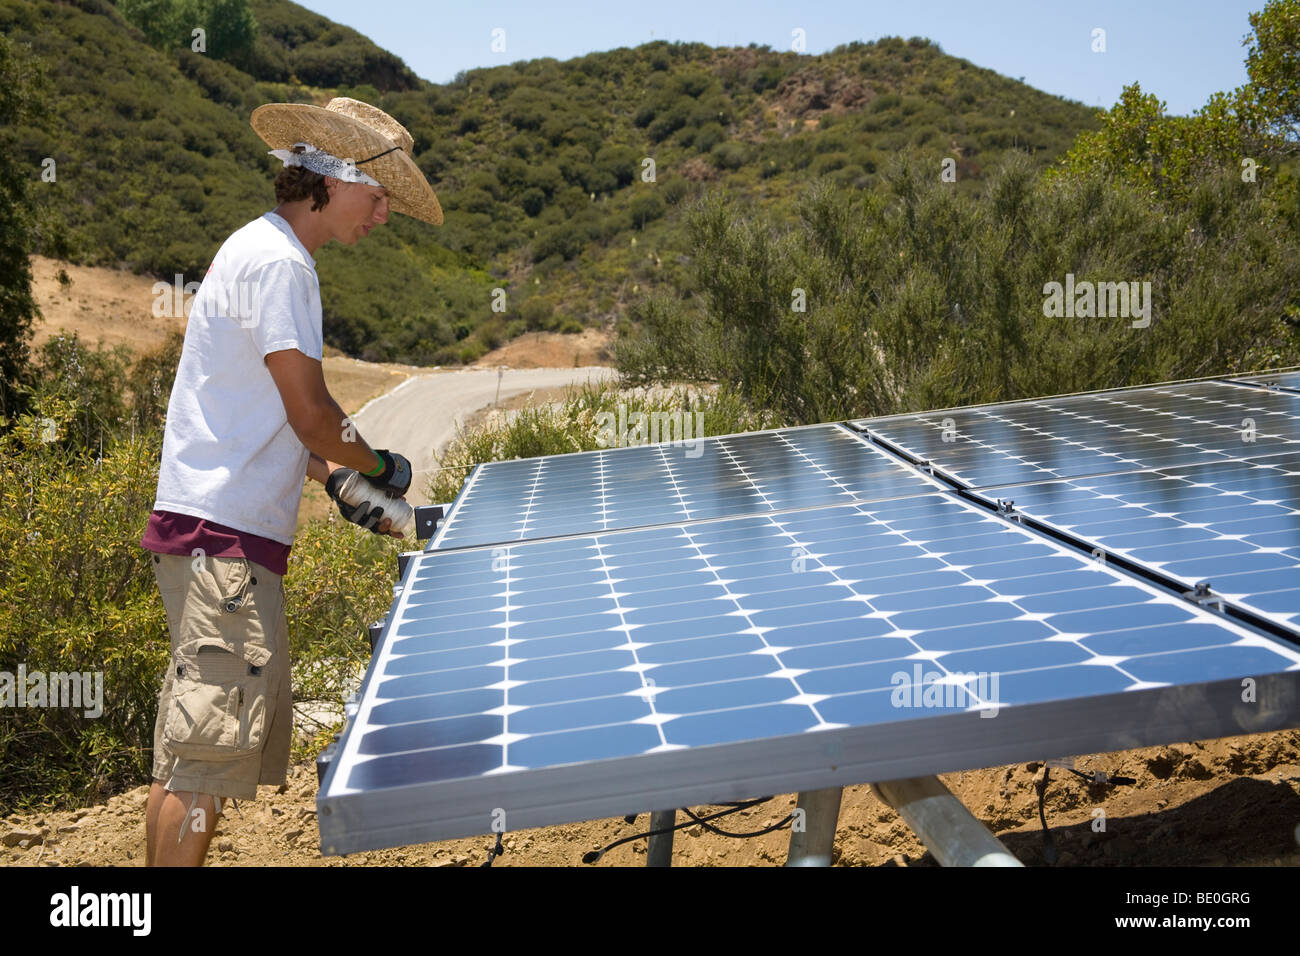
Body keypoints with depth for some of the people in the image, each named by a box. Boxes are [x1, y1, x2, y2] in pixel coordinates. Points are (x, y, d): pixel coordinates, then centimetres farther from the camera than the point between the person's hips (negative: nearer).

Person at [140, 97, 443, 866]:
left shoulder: (263, 252, 20)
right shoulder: (277, 261, -12)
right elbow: (310, 414, -15)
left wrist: (339, 481, 14)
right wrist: (381, 467, 3)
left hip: (233, 533, 11)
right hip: (222, 536, -11)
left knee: (197, 753, 14)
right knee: (207, 752, -9)